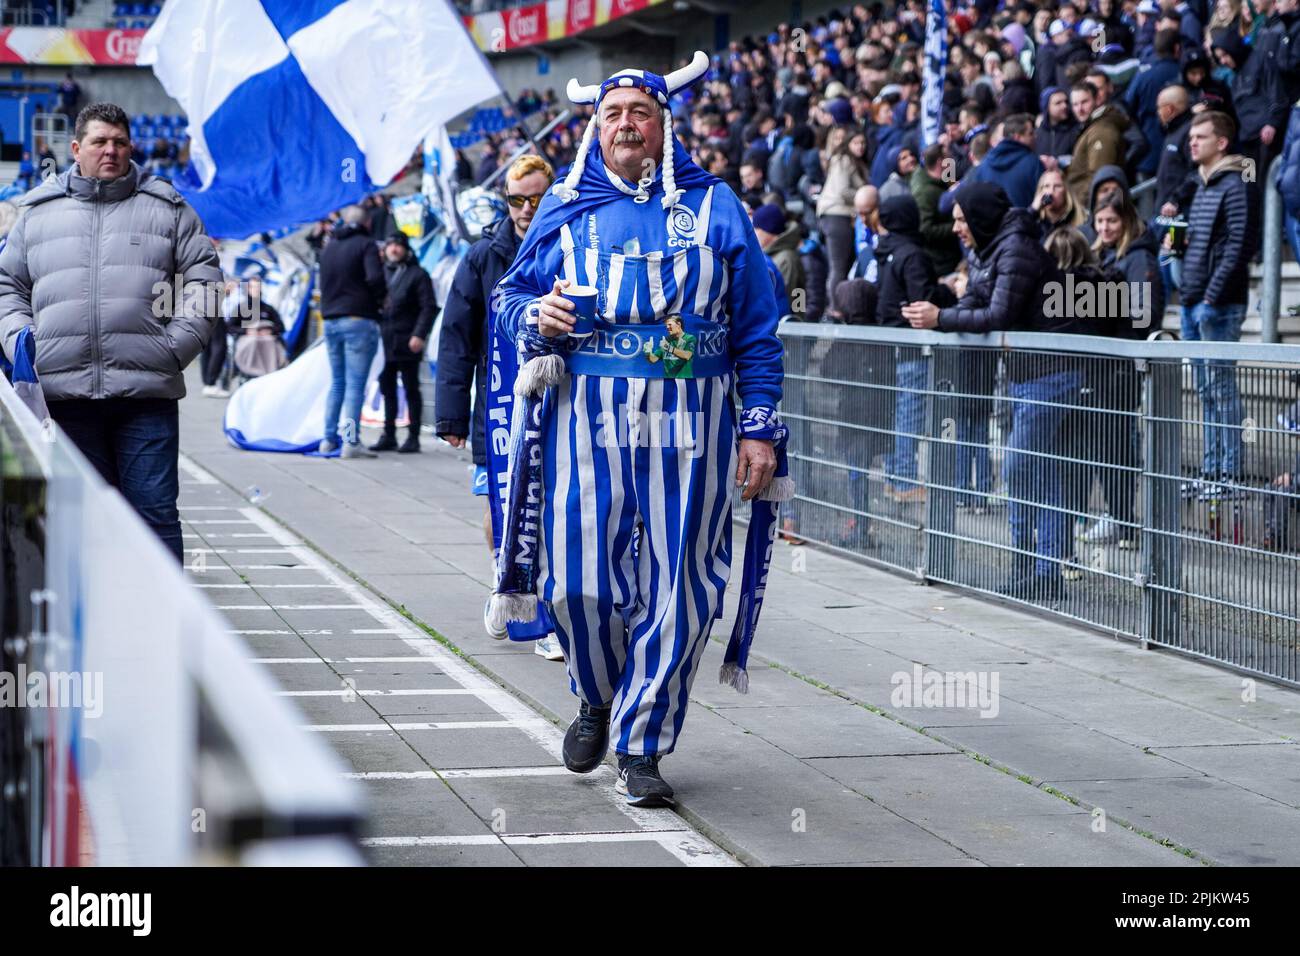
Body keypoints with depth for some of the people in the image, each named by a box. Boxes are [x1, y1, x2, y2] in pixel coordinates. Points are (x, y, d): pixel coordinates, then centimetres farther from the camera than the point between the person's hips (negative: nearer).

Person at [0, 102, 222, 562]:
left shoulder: (166, 208, 11)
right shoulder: (38, 211, 15)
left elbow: (203, 280, 8)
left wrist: (174, 347, -3)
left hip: (147, 389, -2)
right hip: (65, 392, 2)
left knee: (154, 509, -4)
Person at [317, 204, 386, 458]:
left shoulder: (329, 247, 15)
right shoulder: (365, 244, -7)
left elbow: (325, 282, 18)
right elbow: (375, 278, -19)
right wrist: (381, 299, -3)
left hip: (330, 320, 6)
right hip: (359, 320, -6)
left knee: (337, 383, 15)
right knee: (355, 385, -7)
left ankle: (329, 438, 14)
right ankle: (351, 442, -11)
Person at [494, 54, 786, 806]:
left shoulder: (714, 207, 8)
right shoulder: (566, 207, 12)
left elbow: (758, 330, 8)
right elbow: (513, 293, 19)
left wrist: (760, 426, 1)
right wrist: (535, 316, -6)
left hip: (689, 425, -1)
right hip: (587, 417, 1)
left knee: (677, 587, -2)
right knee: (579, 579, -4)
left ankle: (642, 743, 10)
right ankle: (599, 696, 26)